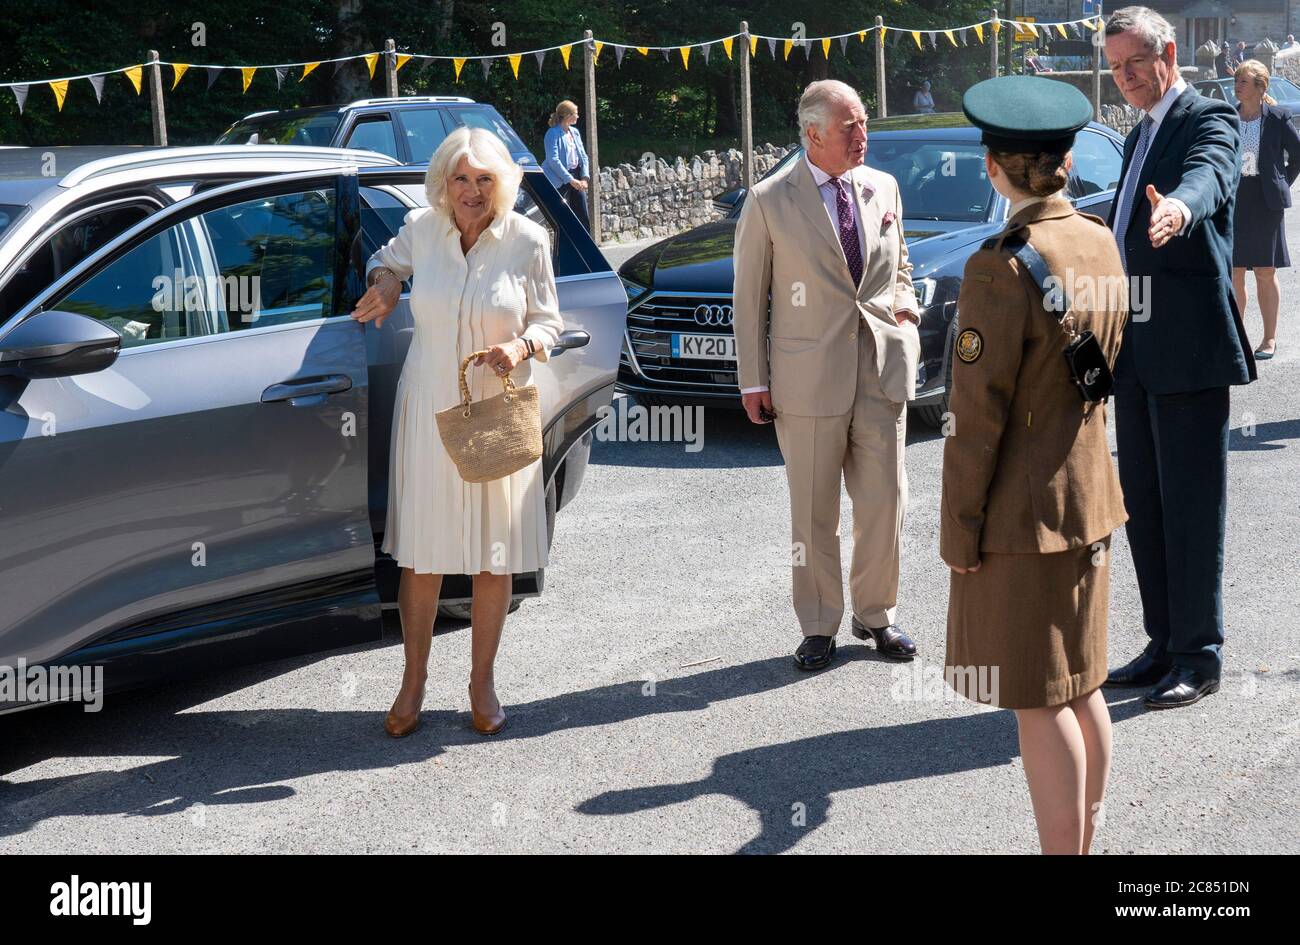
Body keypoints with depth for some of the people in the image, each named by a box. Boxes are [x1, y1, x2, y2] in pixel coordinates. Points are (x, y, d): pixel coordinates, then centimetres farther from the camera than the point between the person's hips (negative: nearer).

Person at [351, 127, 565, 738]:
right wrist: (384, 280, -2)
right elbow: (388, 259, 21)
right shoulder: (421, 230, -1)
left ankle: (482, 682, 21)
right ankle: (414, 681, 17)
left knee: (495, 552, 6)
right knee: (421, 551, 3)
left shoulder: (528, 241, -6)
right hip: (429, 409, 1)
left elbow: (548, 321, 2)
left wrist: (522, 347, -19)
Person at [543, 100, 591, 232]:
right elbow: (553, 160, -17)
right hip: (560, 179, -7)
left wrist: (585, 177, -2)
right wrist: (570, 180, -19)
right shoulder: (553, 133, -10)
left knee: (583, 216, 7)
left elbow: (583, 156, 13)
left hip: (576, 177, 7)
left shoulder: (575, 132, 12)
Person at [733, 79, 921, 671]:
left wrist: (905, 305, 2)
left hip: (883, 371, 4)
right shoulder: (769, 201, -5)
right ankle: (819, 627, 19)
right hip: (809, 377, -3)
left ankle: (876, 615, 25)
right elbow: (748, 296, -1)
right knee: (813, 513, 6)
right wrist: (753, 380, -3)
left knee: (885, 504, 7)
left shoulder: (883, 189, 8)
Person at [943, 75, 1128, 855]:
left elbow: (978, 417, -19)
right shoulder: (1101, 244, 2)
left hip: (1022, 512, -8)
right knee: (1082, 687, 18)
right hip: (1090, 493, 8)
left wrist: (959, 530, -12)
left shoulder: (1002, 268, -21)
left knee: (1039, 702, 0)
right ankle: (1082, 843, 29)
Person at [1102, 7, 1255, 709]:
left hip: (1188, 343, -9)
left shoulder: (1208, 120, -7)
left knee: (1190, 505, -4)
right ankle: (1164, 645, 23)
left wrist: (1179, 207, -54)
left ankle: (1200, 656, 5)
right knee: (1143, 503, 13)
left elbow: (1206, 176, -31)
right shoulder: (1139, 134, 20)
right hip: (1135, 345, 9)